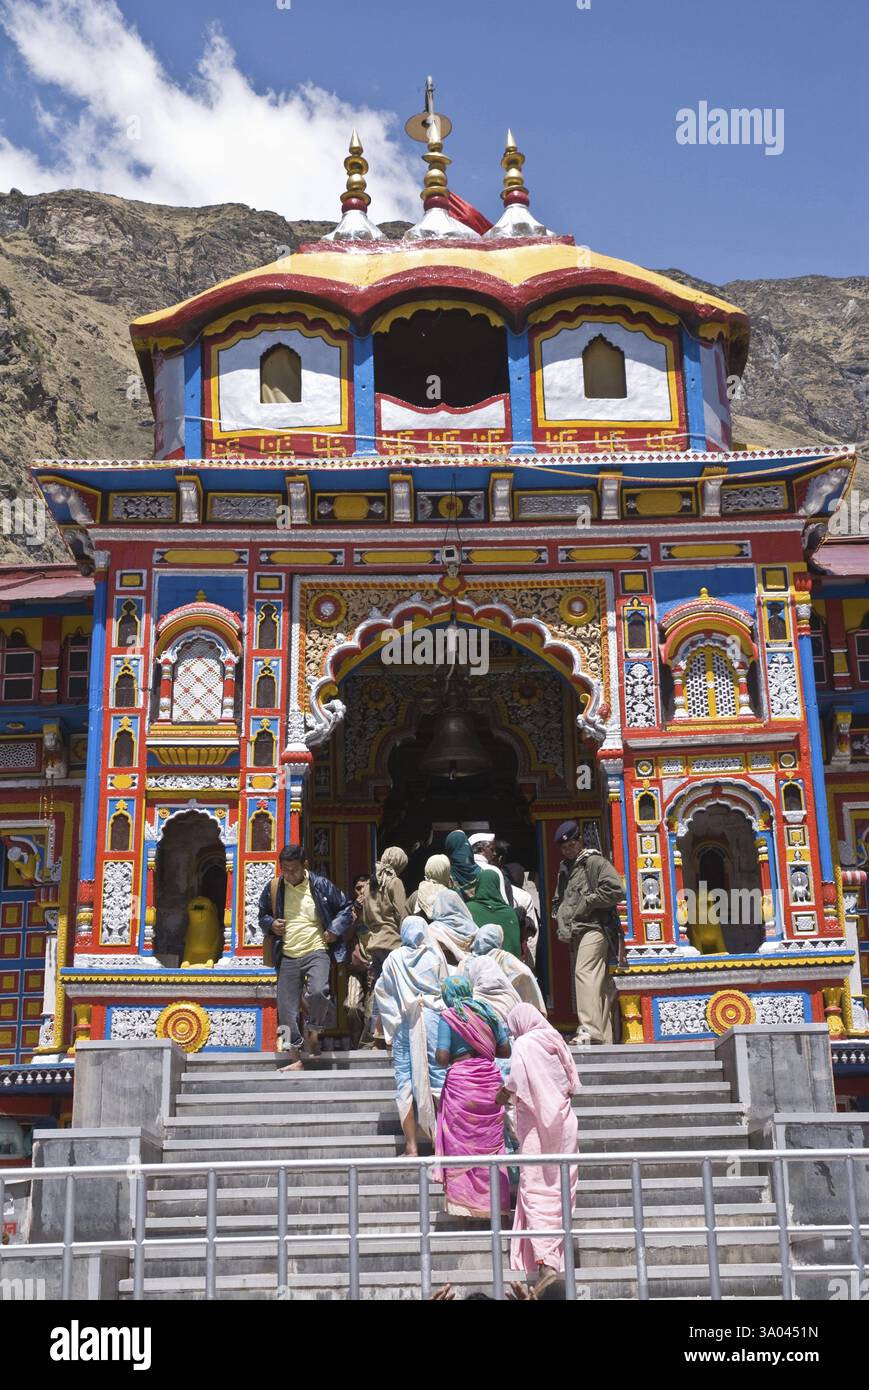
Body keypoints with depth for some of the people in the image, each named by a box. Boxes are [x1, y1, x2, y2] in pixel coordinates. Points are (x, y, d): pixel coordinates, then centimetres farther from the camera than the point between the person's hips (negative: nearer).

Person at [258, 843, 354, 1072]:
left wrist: (335, 930, -5)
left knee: (318, 992, -28)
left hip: (316, 952, -3)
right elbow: (262, 915, 21)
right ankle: (295, 1058, 13)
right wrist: (270, 924, -1)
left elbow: (345, 908, 8)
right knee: (287, 1009, 0)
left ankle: (313, 1032, 1)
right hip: (287, 957, 3)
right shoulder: (272, 888, 4)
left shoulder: (320, 885, -2)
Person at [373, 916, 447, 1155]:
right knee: (438, 1076, 5)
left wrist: (389, 1023, 16)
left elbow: (381, 991, 5)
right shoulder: (436, 956, 1)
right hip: (432, 1019, 0)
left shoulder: (394, 959, 1)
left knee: (405, 1081, 3)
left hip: (404, 1023, 0)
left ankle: (411, 1146, 2)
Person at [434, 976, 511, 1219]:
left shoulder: (448, 1016, -4)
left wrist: (441, 1056, 11)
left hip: (460, 1081, -4)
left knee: (460, 1141, 5)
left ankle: (464, 1197, 6)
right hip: (490, 1079, 4)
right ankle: (494, 1199, 14)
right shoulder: (488, 1012, 8)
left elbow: (442, 1058, -11)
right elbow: (505, 1050, 9)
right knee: (491, 1141, 10)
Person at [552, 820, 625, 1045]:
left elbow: (616, 889, -14)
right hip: (576, 932, 8)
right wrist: (561, 922, 16)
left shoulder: (594, 862, -3)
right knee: (597, 980, 8)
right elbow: (558, 900, 33)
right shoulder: (564, 868, 22)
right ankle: (604, 1034, 10)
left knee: (585, 973, -21)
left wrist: (587, 902, -12)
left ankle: (590, 1029, -28)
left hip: (594, 927, -8)